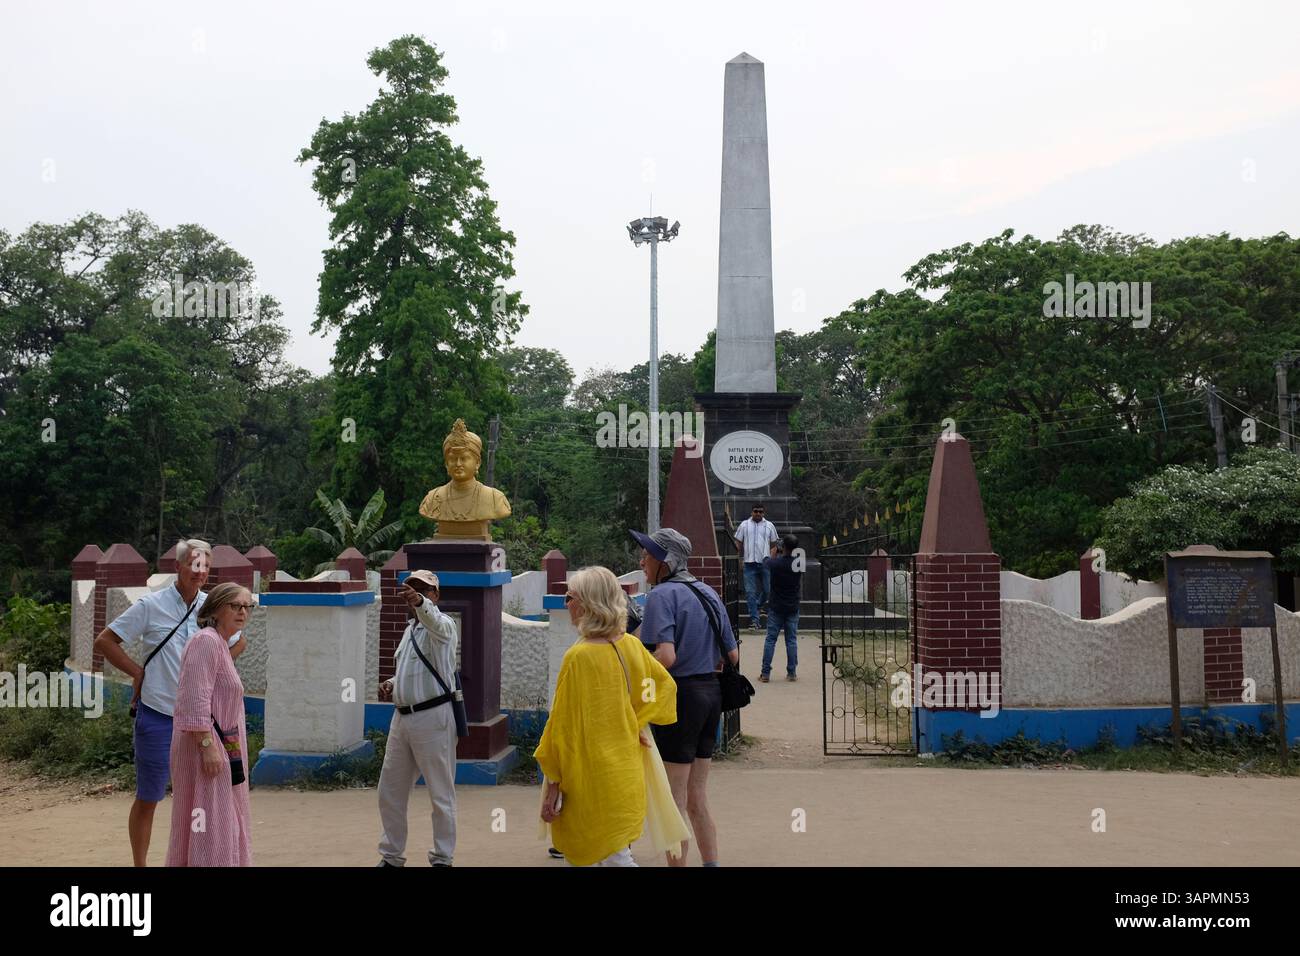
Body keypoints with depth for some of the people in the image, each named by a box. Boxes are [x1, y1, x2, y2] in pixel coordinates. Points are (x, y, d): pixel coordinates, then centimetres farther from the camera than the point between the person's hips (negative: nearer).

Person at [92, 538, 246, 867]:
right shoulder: (151, 605, -7)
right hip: (157, 716, -4)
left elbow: (238, 642, 21)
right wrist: (138, 672, -7)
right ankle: (140, 863, 18)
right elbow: (104, 642, -3)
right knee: (148, 798, 6)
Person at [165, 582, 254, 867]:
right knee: (209, 826, -9)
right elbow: (195, 700, -23)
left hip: (220, 747, 10)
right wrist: (208, 746, -26)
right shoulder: (206, 641, -14)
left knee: (224, 826, 15)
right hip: (205, 747, -10)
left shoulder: (220, 644, 17)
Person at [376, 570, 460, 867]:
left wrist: (420, 602, -55)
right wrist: (392, 683, 8)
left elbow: (437, 624, -35)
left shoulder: (442, 625, -8)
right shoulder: (410, 629, 17)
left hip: (432, 717, -8)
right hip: (402, 717, 8)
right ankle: (392, 855, 27)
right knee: (389, 791, 13)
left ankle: (442, 859, 13)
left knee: (441, 793, 1)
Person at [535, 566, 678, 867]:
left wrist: (552, 785, -9)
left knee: (614, 857, 0)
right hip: (627, 774, 7)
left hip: (592, 780, -7)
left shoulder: (579, 657, -19)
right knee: (618, 851, 18)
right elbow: (666, 685, 14)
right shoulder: (631, 645, 0)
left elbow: (564, 724, -16)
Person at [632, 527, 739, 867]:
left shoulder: (662, 595, -13)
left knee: (674, 802, 3)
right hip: (711, 694, 8)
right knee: (698, 799, 18)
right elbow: (733, 655, 12)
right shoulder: (708, 593, 11)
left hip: (679, 697, -8)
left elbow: (666, 656, -26)